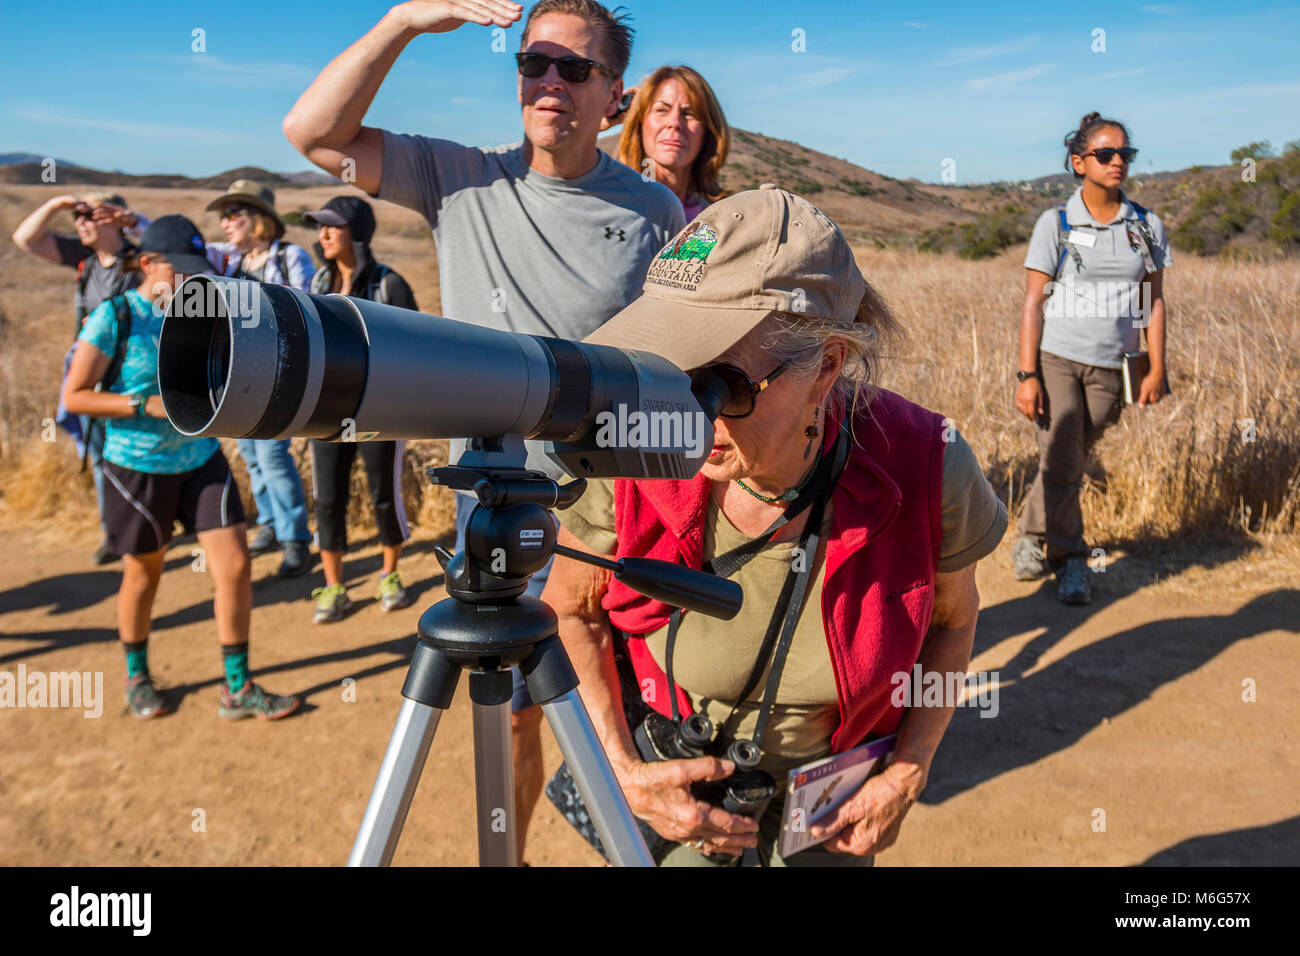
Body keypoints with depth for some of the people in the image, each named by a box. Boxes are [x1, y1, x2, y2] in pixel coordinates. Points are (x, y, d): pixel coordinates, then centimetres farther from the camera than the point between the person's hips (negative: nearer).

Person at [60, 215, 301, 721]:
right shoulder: (115, 317, -12)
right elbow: (74, 395, -11)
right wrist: (147, 404, -21)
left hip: (201, 460, 4)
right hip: (138, 467, -4)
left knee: (234, 566, -3)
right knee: (143, 573, 14)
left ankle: (237, 689, 10)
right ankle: (136, 678, 39)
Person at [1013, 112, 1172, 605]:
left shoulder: (1147, 226, 6)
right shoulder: (1055, 223, -3)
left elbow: (1155, 301, 9)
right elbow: (1033, 302, -4)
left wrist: (1157, 369, 3)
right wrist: (1026, 374, -11)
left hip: (1109, 367, 3)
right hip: (1057, 358, -2)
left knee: (1072, 460, 6)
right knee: (1060, 464, -7)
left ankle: (1031, 534, 27)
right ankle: (1069, 560, 12)